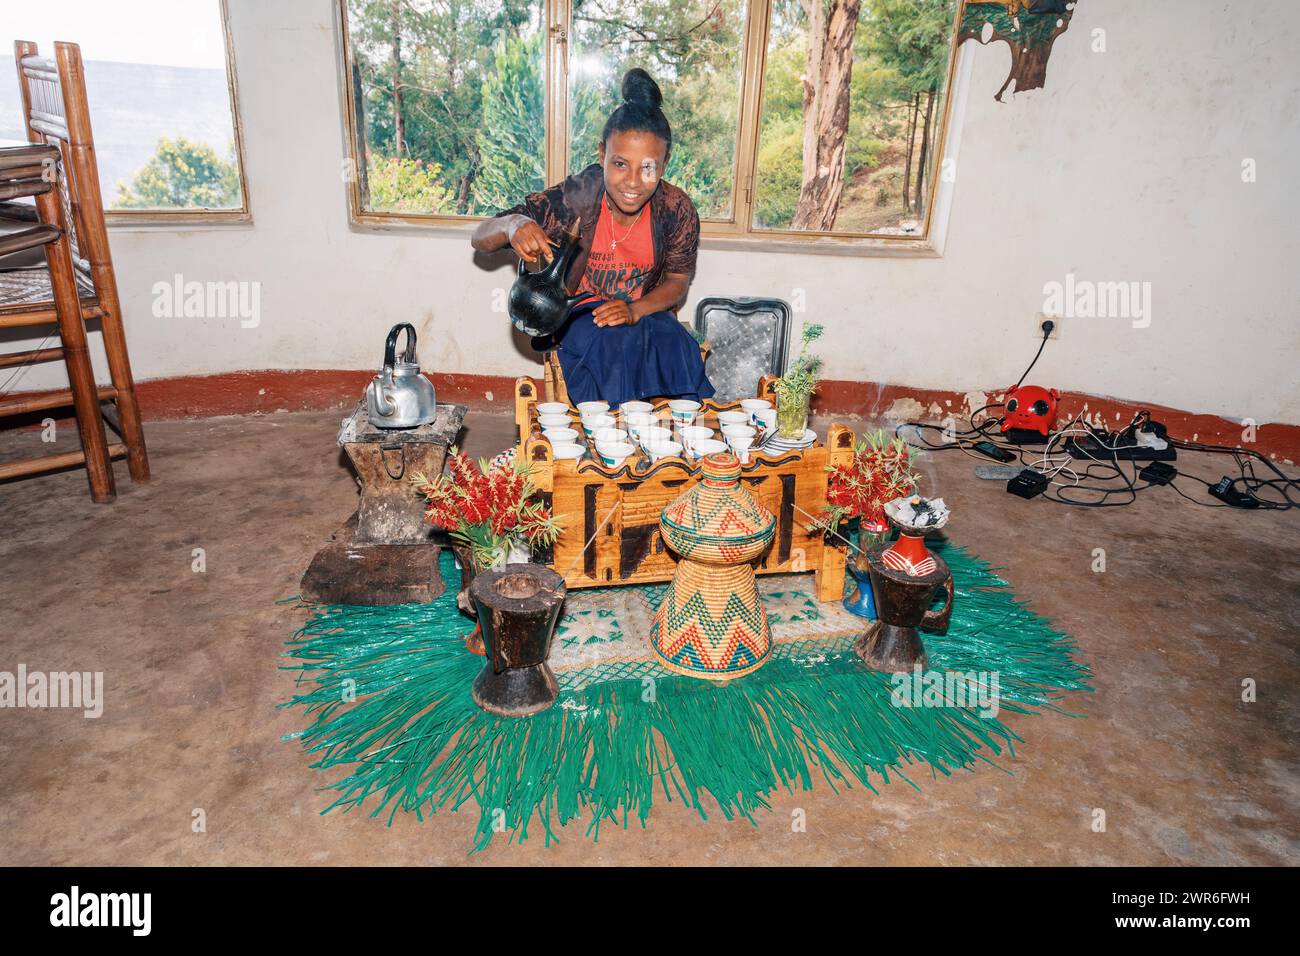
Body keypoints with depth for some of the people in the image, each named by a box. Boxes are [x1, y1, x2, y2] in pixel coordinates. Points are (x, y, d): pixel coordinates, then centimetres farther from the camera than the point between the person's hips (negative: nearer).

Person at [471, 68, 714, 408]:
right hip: (579, 314, -2)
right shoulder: (575, 197, -16)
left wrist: (635, 310, -19)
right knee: (612, 344, -34)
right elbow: (480, 239, -14)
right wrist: (512, 225, -40)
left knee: (676, 346, -30)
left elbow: (677, 281, 2)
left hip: (647, 313, 2)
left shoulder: (678, 210, -11)